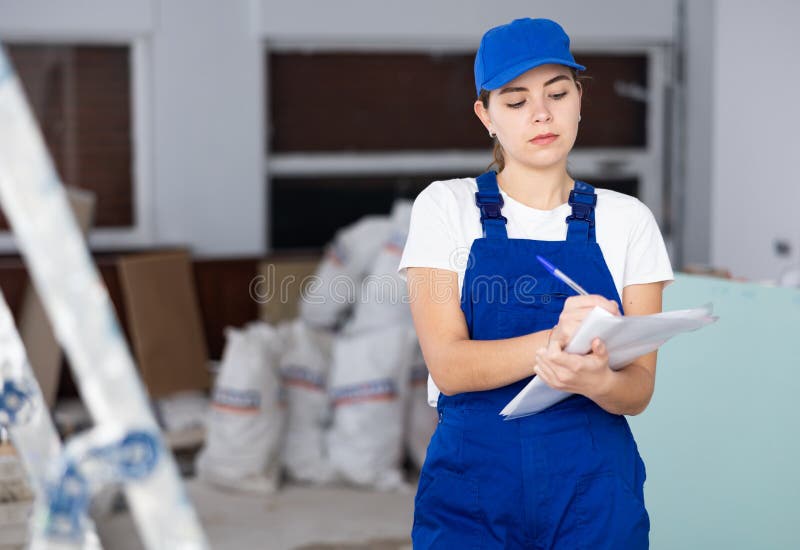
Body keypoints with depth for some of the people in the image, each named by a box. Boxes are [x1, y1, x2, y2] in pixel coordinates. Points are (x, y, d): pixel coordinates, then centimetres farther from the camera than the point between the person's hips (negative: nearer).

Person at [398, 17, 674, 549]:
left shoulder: (627, 220, 4)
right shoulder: (447, 206, 0)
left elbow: (639, 389, -2)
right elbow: (447, 365, -11)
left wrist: (598, 381, -26)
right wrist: (556, 341, -28)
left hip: (595, 486, 1)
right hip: (472, 481, -1)